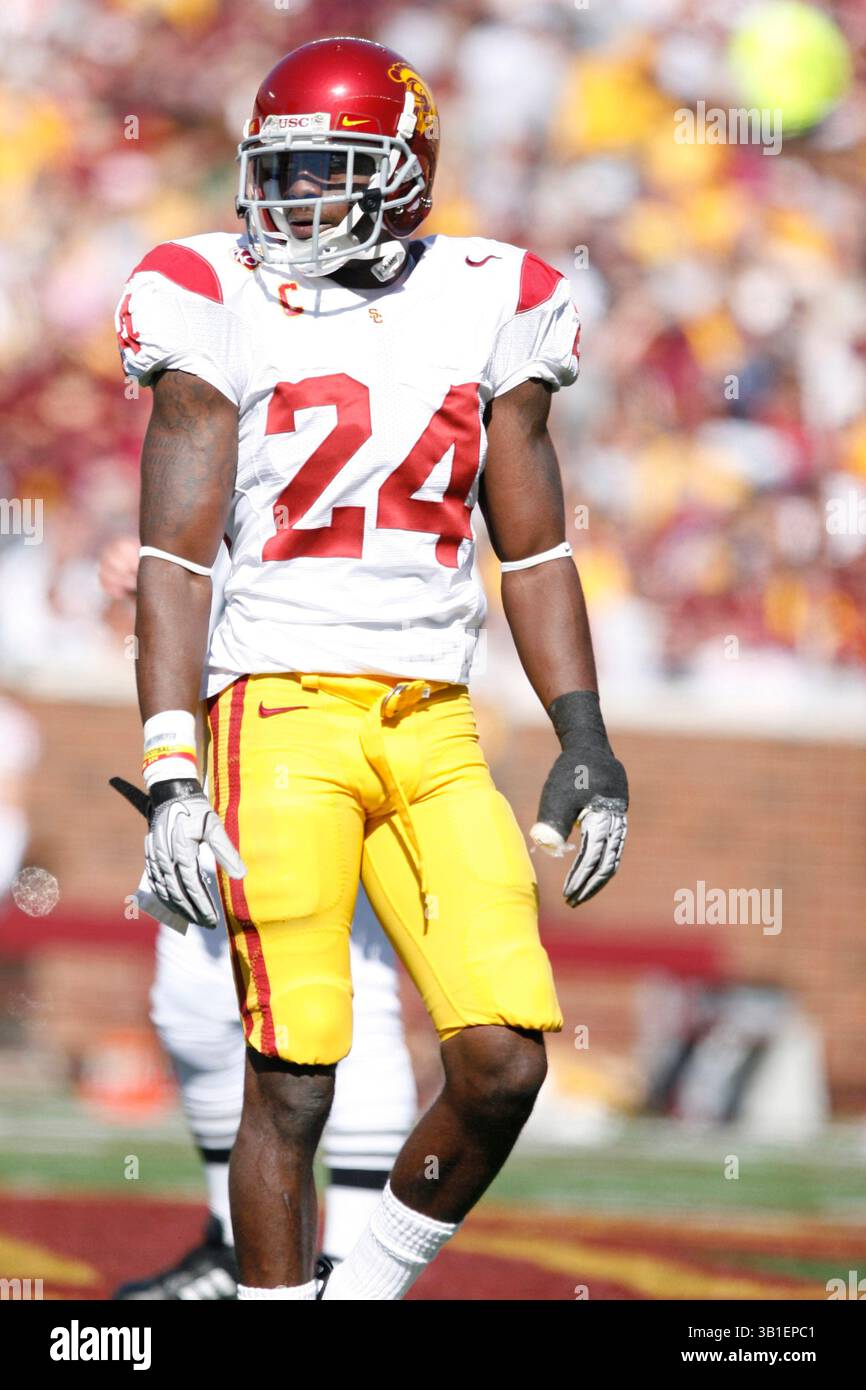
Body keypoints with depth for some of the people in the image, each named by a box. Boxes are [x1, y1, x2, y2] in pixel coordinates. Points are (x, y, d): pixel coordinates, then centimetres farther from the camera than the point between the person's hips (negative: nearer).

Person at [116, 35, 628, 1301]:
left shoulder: (486, 306, 9)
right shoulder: (224, 307, 0)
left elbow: (534, 552, 15)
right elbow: (175, 555, -4)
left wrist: (586, 744, 8)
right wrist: (170, 774, -12)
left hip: (434, 725, 4)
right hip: (283, 716, -4)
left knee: (505, 1062, -5)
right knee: (292, 1085, -7)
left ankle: (374, 1284, 15)